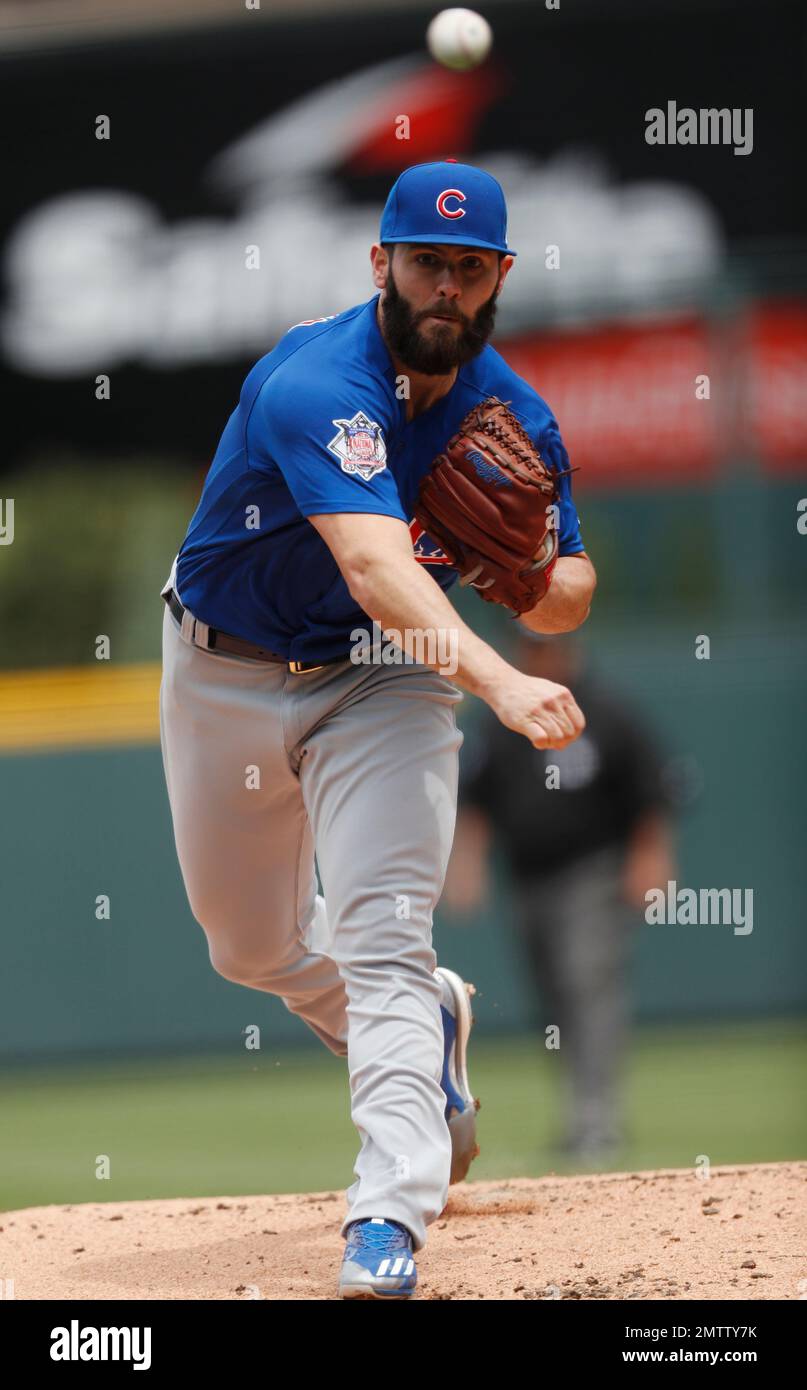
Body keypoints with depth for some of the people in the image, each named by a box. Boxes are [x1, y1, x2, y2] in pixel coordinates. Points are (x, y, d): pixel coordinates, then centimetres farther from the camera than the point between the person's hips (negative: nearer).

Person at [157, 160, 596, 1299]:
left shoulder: (513, 416, -12)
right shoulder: (314, 384, -31)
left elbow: (566, 602, -1)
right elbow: (373, 564, -46)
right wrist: (501, 680, -60)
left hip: (382, 681, 1)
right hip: (224, 679, -1)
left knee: (384, 935, -18)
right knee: (254, 949, 16)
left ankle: (392, 1214, -21)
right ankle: (430, 1025, 45)